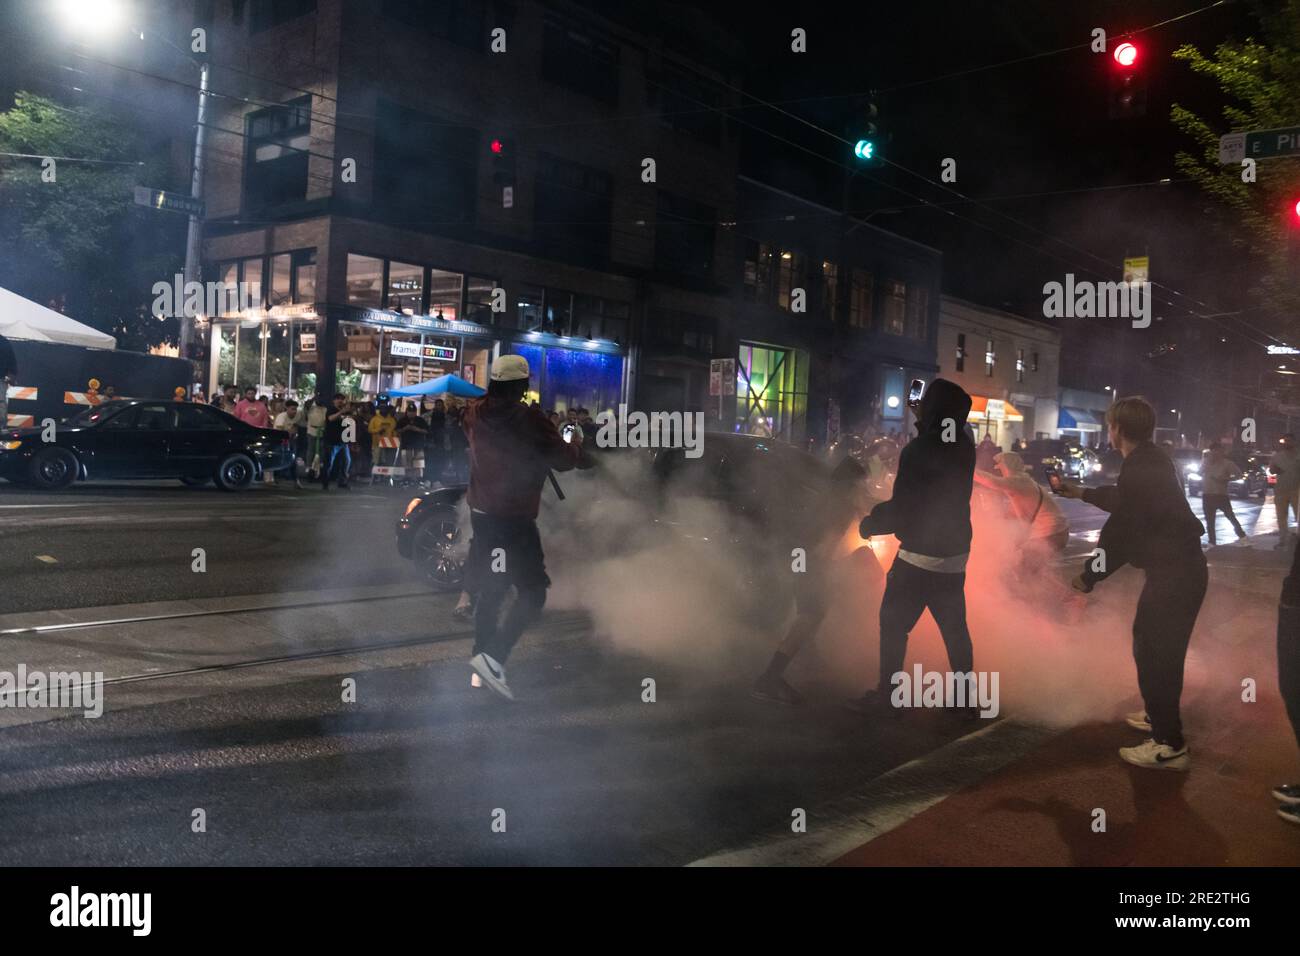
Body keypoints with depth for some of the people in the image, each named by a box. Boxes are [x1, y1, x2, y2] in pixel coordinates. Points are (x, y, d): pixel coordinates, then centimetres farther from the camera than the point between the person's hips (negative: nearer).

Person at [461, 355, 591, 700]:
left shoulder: (476, 414, 2)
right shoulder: (527, 418, -16)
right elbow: (562, 459, -11)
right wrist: (580, 450, 11)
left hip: (481, 513, 8)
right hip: (514, 519, -7)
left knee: (490, 591, 17)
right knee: (532, 593, -2)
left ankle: (483, 664, 24)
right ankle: (493, 657, -15)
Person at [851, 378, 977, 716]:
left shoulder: (918, 450, -18)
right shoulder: (963, 448, 1)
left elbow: (900, 510, -16)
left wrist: (869, 524, 1)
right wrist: (923, 424, 20)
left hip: (919, 556, -7)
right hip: (955, 556, 7)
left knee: (893, 623, 4)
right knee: (954, 628, 14)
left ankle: (885, 693, 6)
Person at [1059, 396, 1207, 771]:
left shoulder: (1138, 470, -23)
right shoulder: (1150, 461, 9)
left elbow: (1120, 534, -20)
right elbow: (1125, 500, 28)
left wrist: (1088, 577, -8)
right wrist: (1082, 493, 40)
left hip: (1173, 572, -10)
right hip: (1181, 566, 10)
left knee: (1154, 651, -3)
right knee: (1151, 642, 23)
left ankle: (1170, 745, 3)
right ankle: (1160, 715, 40)